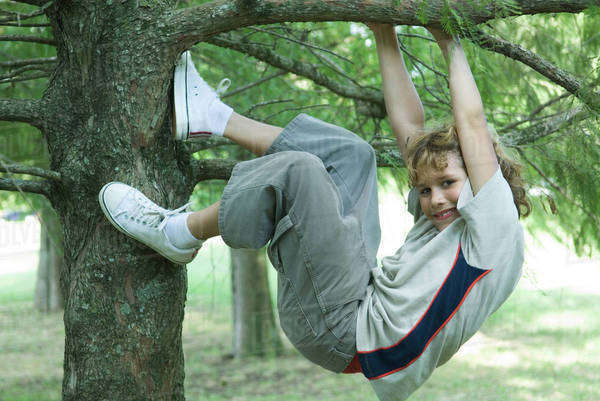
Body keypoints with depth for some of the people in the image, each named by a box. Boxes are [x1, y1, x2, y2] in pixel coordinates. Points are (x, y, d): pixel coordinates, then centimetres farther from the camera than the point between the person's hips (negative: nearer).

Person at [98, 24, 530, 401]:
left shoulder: (494, 229, -8)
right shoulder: (443, 220, 17)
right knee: (350, 154, 17)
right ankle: (210, 118, 16)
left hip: (347, 333, -10)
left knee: (298, 170, -22)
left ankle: (180, 234, -6)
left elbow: (472, 124, -11)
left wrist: (453, 47, 4)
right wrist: (386, 38, 17)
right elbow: (411, 128, 18)